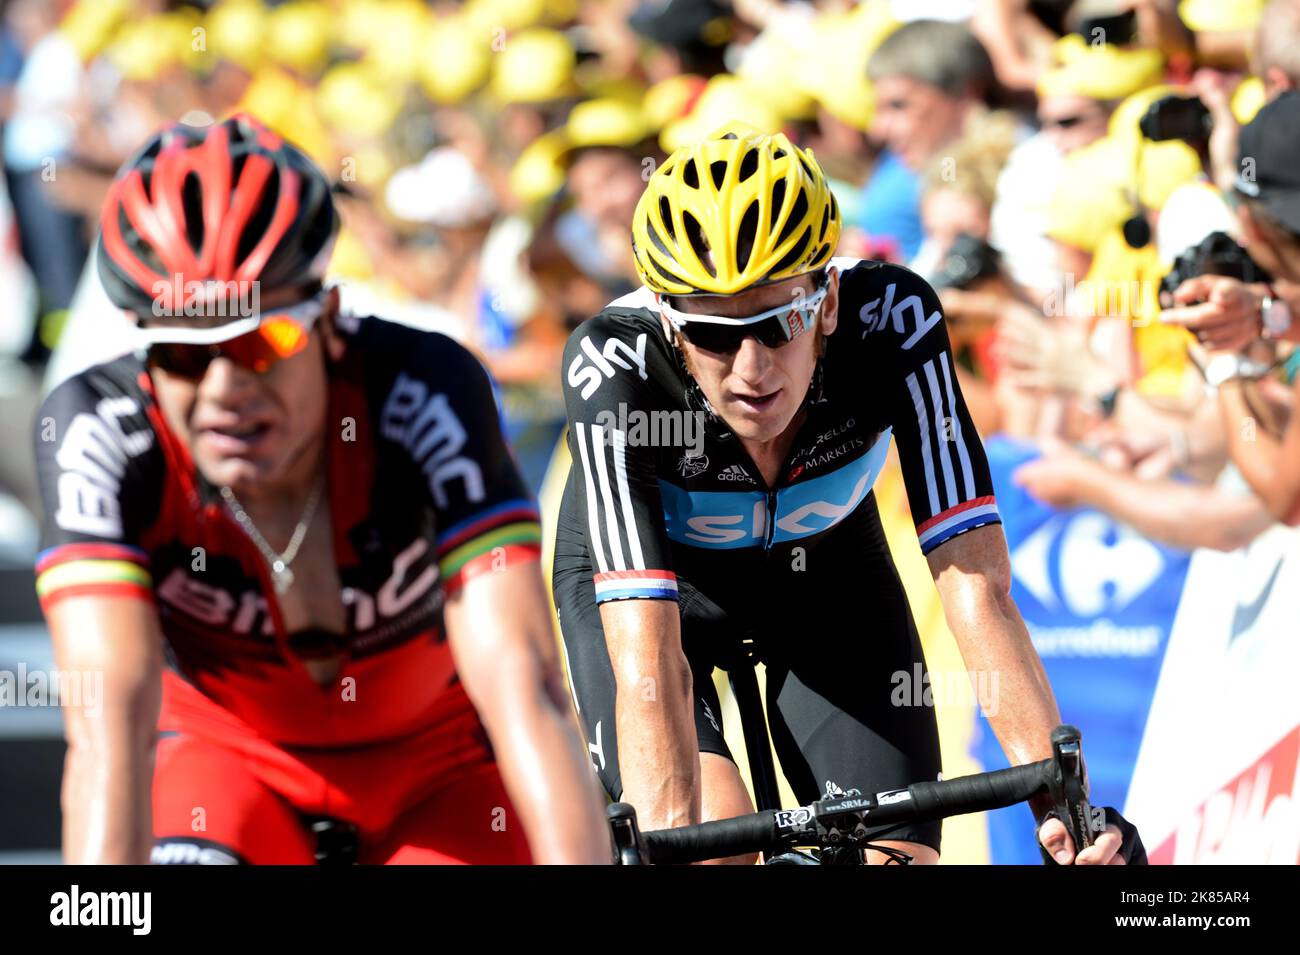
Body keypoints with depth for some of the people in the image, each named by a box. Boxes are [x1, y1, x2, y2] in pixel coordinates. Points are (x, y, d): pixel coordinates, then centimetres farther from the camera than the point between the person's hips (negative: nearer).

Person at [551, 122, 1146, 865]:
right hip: (650, 580, -2)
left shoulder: (891, 322, -34)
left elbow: (978, 586, -37)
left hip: (822, 567, 2)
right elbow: (648, 660, -44)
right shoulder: (616, 364, -38)